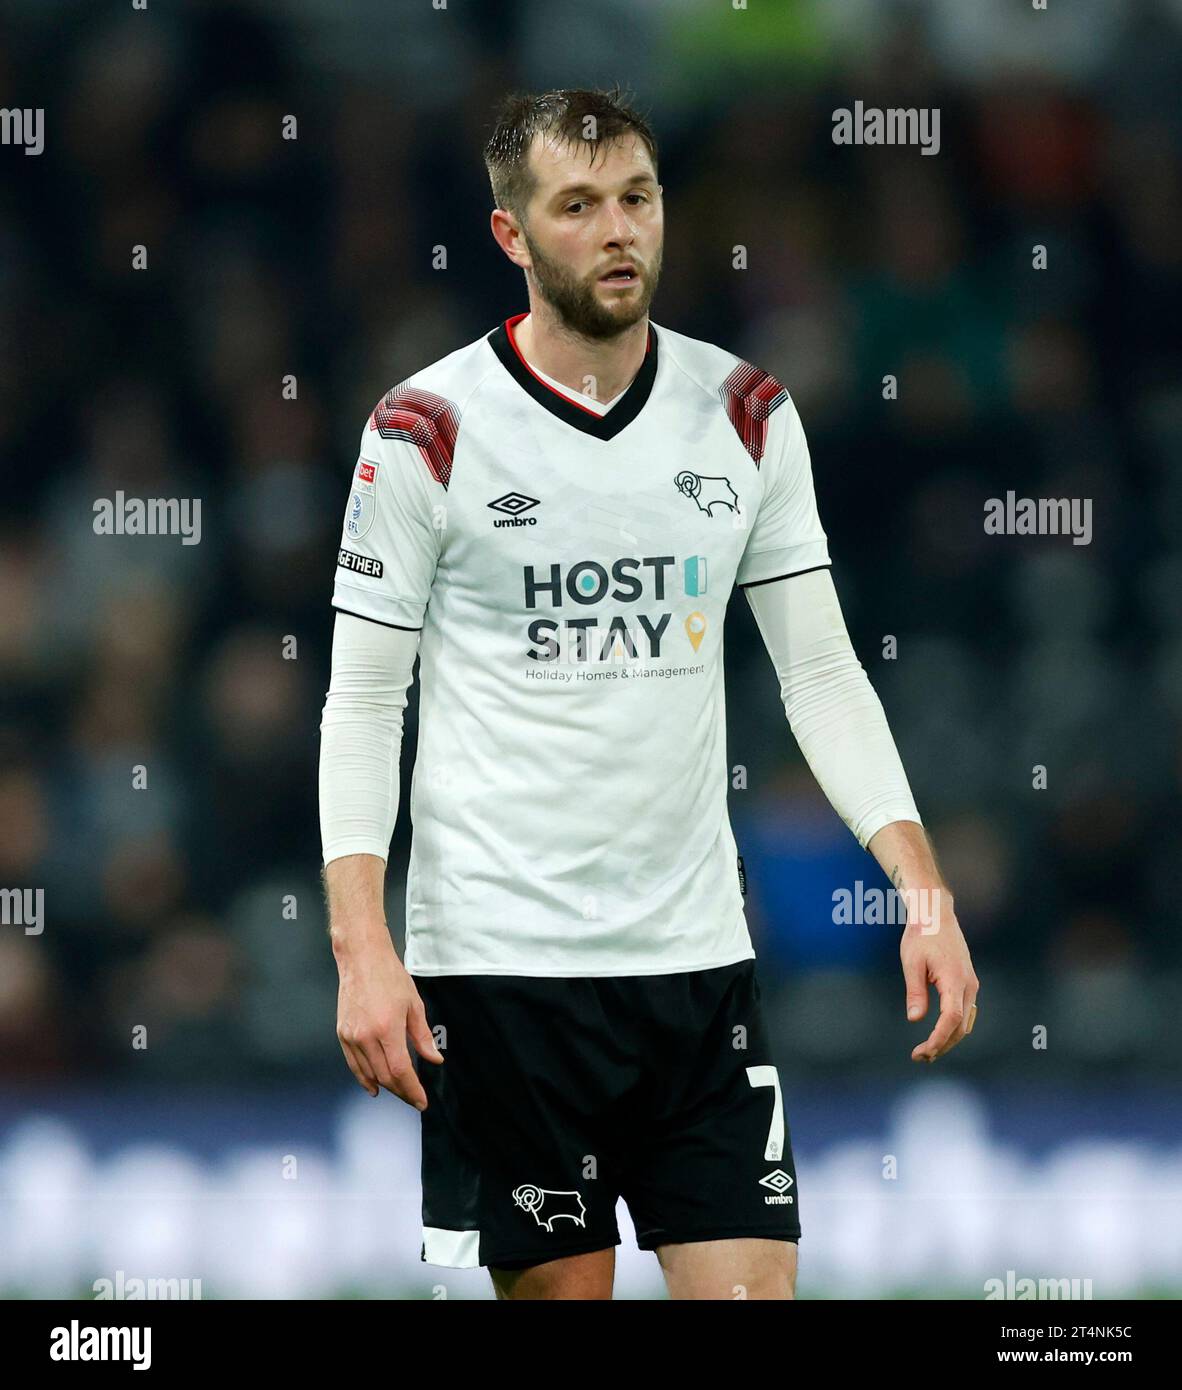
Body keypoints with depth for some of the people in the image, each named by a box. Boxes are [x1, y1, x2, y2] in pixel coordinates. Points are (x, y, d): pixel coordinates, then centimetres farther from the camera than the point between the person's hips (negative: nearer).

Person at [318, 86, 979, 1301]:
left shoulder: (746, 416, 5)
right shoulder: (427, 432, -4)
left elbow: (822, 671, 8)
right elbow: (361, 703, -3)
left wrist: (924, 892, -3)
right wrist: (362, 949, -13)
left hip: (699, 960, 3)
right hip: (499, 963, -3)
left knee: (752, 1284, -3)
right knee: (559, 1291, 1)